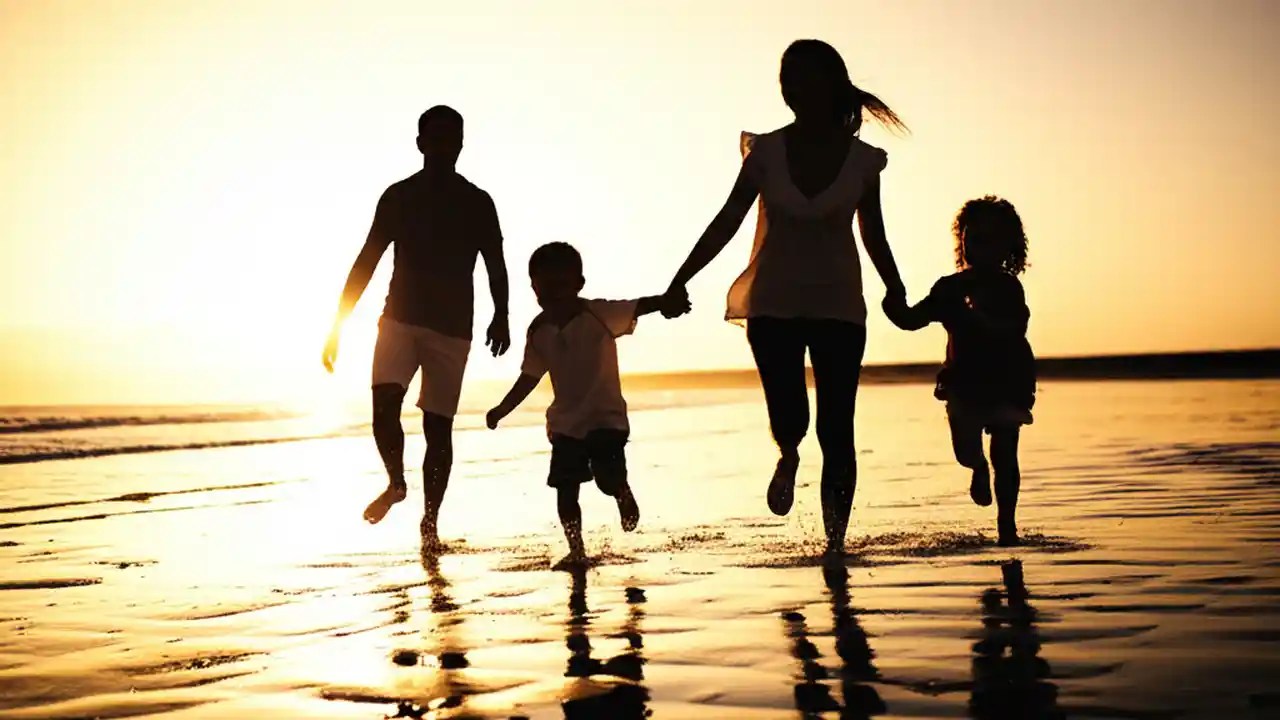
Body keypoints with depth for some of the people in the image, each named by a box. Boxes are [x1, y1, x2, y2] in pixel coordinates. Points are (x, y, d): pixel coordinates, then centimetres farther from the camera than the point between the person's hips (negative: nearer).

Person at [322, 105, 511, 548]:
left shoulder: (477, 203, 4)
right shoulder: (397, 196, 5)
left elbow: (495, 265, 4)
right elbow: (367, 262, 5)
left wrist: (501, 317, -10)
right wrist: (339, 323, 1)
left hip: (452, 328, 0)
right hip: (399, 318, 0)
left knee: (438, 425, 0)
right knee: (384, 405, -19)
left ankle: (430, 521, 10)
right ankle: (395, 482, 7)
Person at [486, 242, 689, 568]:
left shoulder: (600, 315, -14)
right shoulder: (539, 331, -1)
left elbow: (638, 307, -26)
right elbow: (530, 376, 9)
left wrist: (666, 302, -46)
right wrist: (502, 410, 7)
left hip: (606, 416, -4)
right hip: (565, 421, 4)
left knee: (610, 479, -13)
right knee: (565, 488, 2)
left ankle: (625, 498, 24)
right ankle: (576, 550, 16)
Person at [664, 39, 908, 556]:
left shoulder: (862, 159, 0)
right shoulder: (767, 151, 0)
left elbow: (873, 236, 9)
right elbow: (726, 223, 2)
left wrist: (896, 292, -5)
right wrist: (680, 280, -5)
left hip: (839, 307, 0)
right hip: (774, 305, 0)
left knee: (836, 431, -3)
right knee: (789, 419, -11)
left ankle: (836, 540, 8)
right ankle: (788, 456, 28)